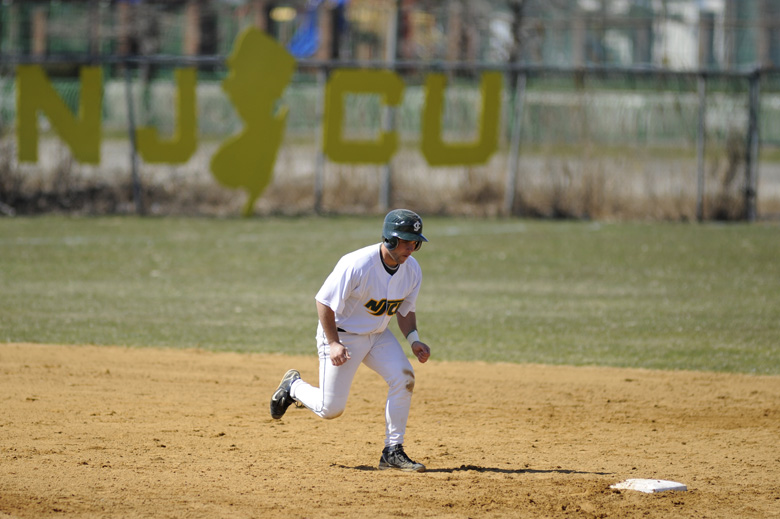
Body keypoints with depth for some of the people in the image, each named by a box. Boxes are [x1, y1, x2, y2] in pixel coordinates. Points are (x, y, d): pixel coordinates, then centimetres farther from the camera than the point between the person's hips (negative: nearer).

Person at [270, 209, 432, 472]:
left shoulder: (412, 270, -9)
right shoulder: (357, 265, -29)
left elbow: (405, 310, 6)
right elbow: (324, 301, -21)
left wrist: (414, 340, -11)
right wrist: (333, 343, -24)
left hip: (378, 335, 6)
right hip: (342, 334, -6)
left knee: (404, 377, -18)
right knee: (331, 409, -4)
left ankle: (393, 452, -9)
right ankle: (293, 386, 30)